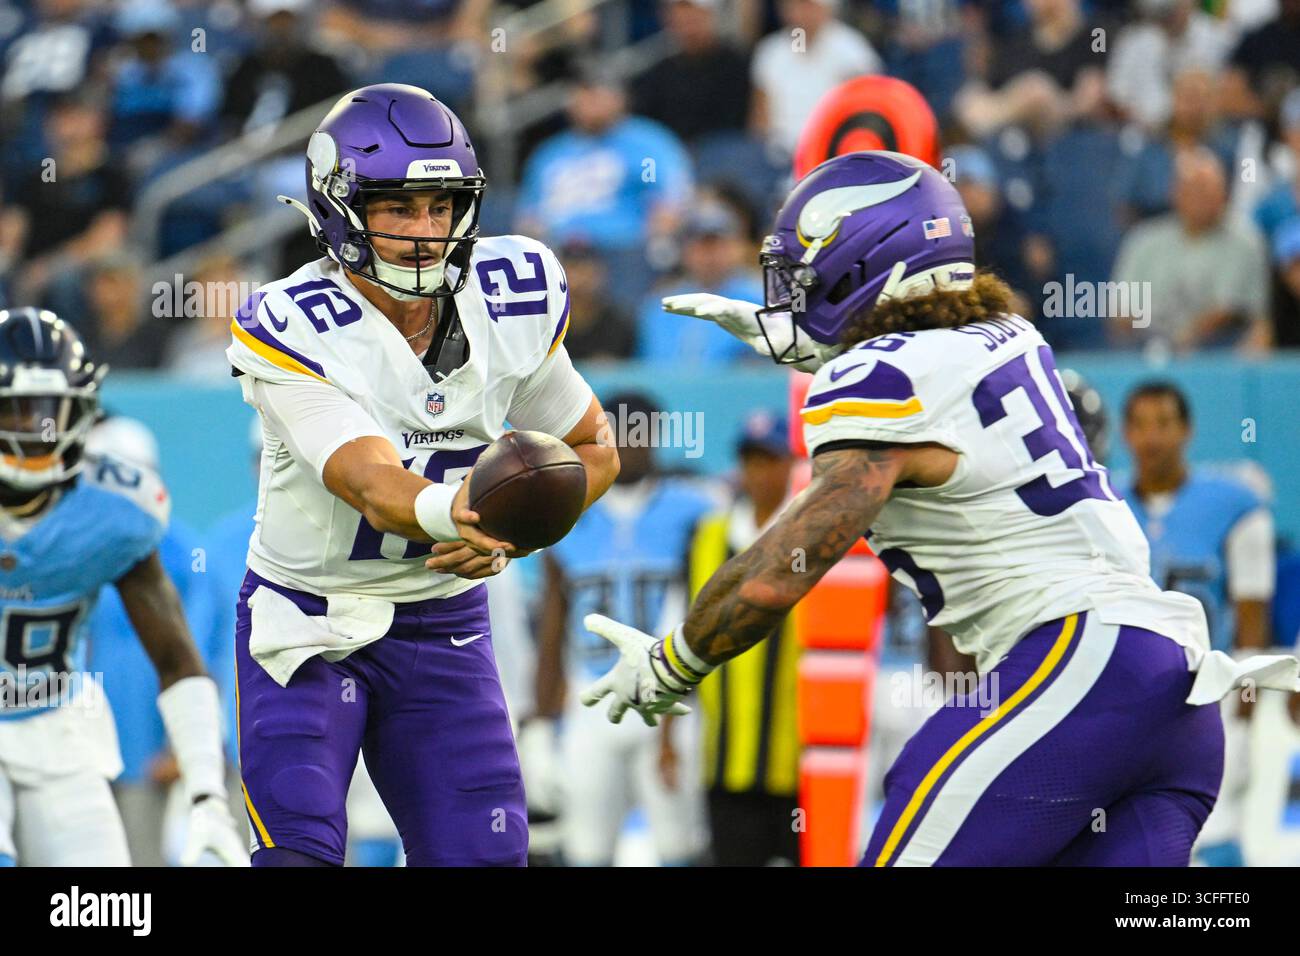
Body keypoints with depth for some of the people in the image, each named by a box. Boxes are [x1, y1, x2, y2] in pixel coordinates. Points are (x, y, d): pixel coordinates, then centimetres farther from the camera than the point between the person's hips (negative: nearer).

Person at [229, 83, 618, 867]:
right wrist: (451, 508, -57)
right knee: (298, 851, -17)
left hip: (443, 625, 4)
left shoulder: (513, 302, -7)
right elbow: (371, 487, -33)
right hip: (307, 619, -3)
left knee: (483, 854, -5)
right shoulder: (291, 331, -21)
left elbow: (592, 451, 7)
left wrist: (506, 535, -13)